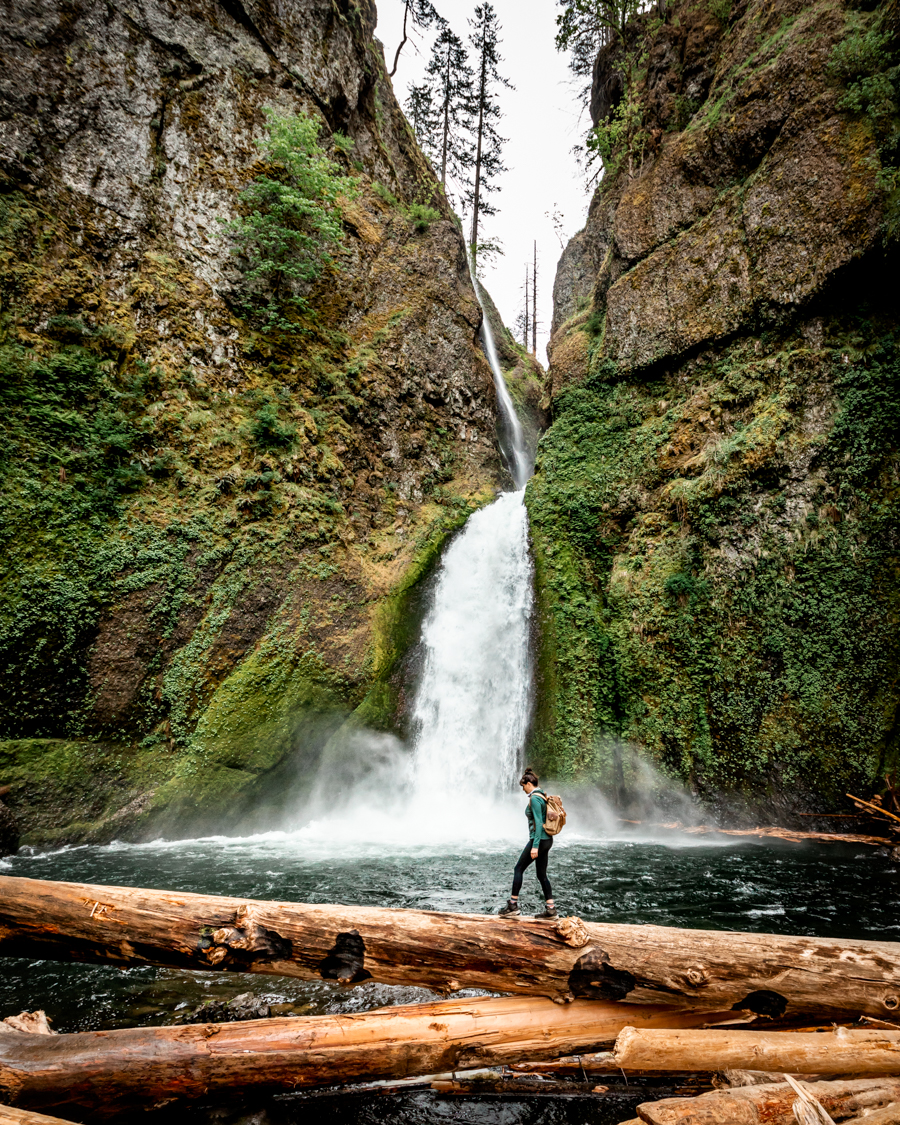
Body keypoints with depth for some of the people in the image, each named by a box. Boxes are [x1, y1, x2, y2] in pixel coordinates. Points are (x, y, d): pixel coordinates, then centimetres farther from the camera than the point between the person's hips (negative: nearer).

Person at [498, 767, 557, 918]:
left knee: (519, 869, 3)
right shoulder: (542, 795, 12)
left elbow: (538, 823, -22)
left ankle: (513, 905, 8)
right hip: (547, 839, 9)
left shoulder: (534, 799, -17)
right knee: (541, 874, 13)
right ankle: (551, 909, 12)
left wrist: (535, 846, -23)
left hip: (539, 839, -9)